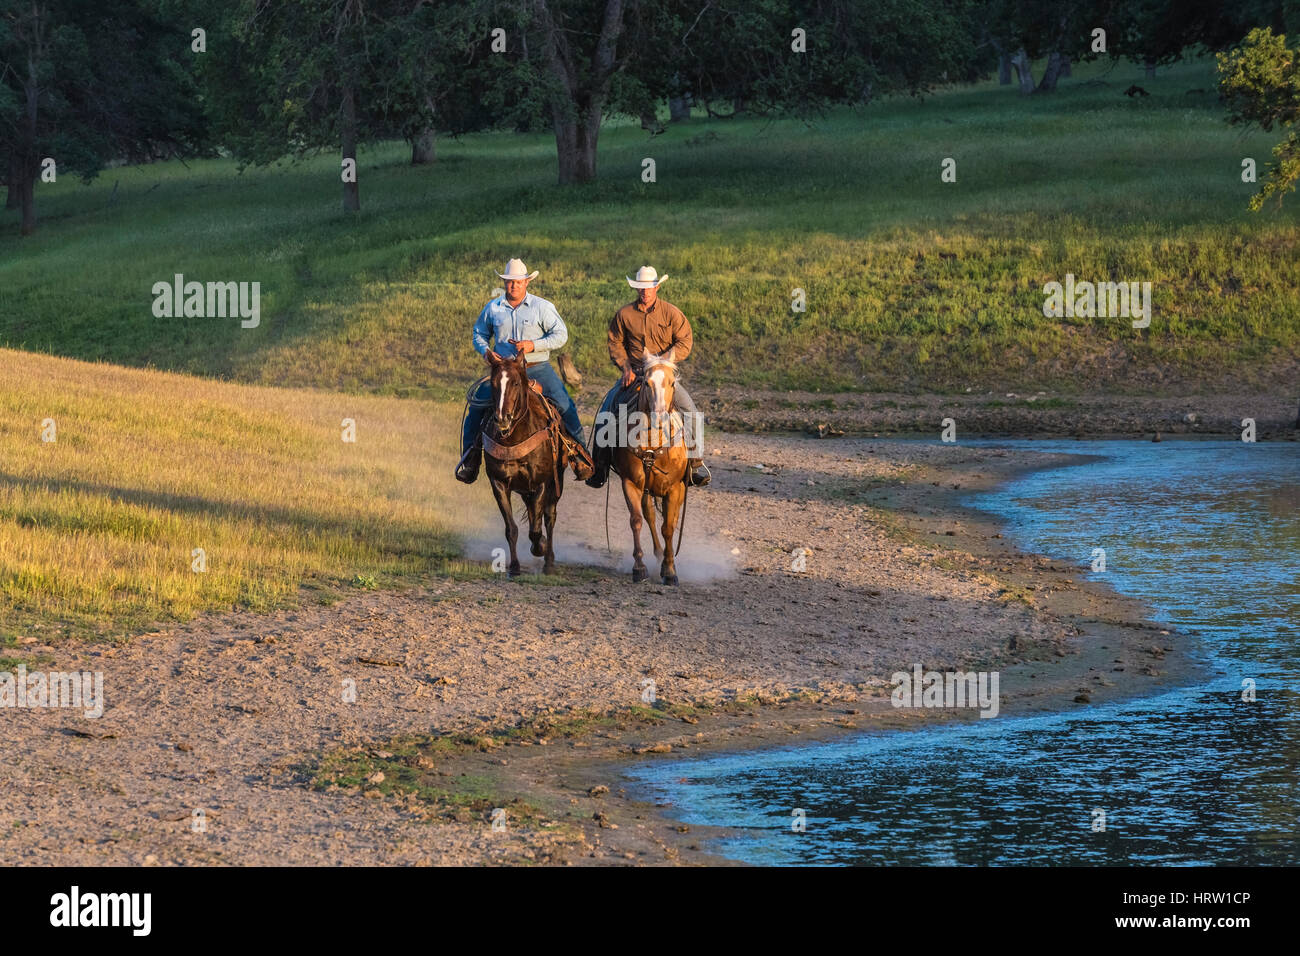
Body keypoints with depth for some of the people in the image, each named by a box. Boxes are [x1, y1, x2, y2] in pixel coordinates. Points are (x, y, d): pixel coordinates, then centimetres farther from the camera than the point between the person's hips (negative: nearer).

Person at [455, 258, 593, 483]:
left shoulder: (542, 307, 1)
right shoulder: (493, 308, 8)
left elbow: (560, 334, -1)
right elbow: (479, 334, 21)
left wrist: (534, 345, -15)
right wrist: (486, 352, -1)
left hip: (537, 368, -2)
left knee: (565, 405, -17)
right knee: (477, 403, -12)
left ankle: (580, 453, -4)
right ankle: (470, 455, 3)